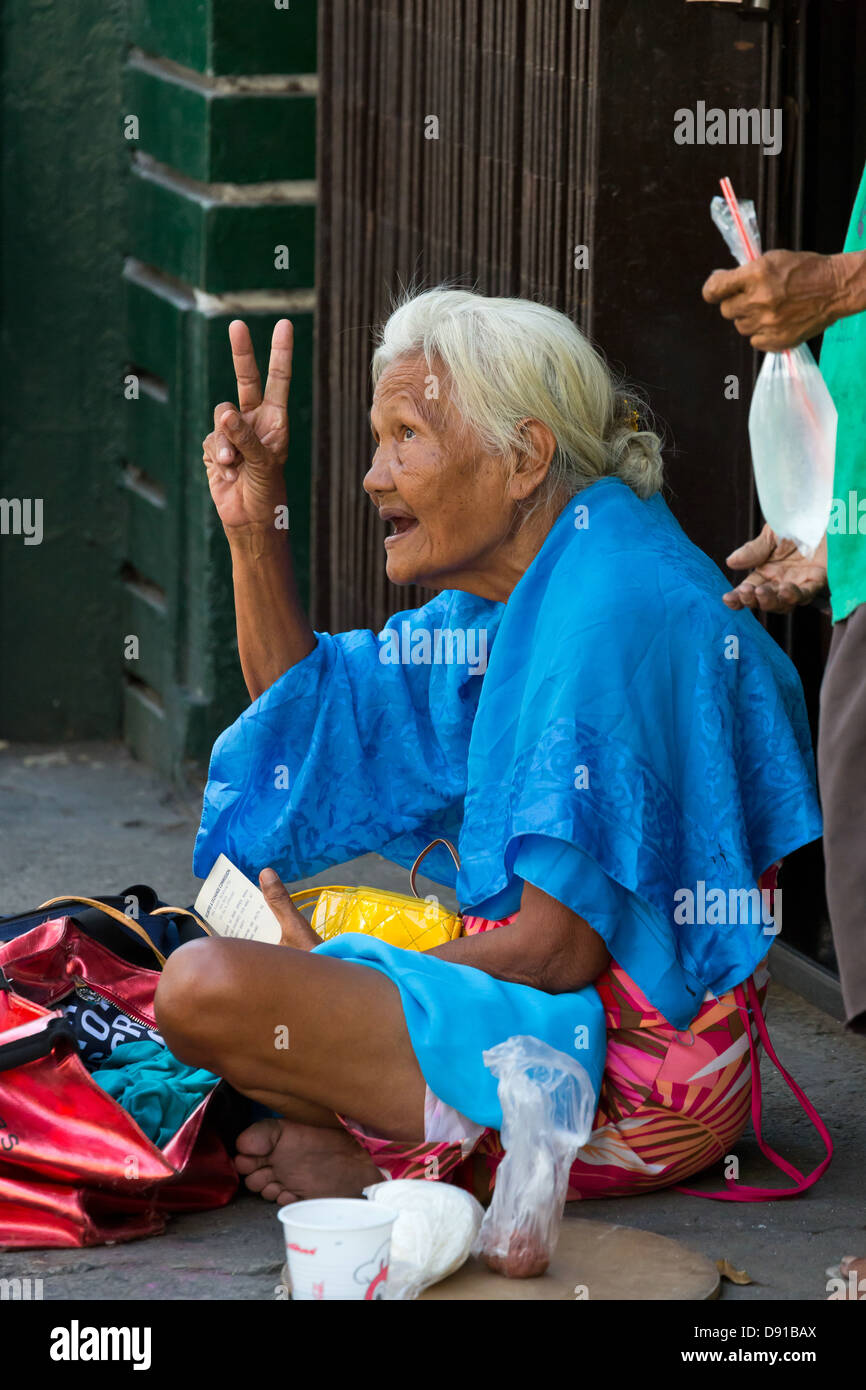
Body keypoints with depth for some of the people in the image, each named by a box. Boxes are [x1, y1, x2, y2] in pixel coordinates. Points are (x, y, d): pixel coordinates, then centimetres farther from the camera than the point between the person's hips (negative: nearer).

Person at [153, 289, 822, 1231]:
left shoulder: (614, 612, -20)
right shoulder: (513, 597, 11)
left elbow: (559, 951, -22)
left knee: (205, 990, -25)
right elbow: (315, 722, 23)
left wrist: (321, 983, -9)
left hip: (629, 1076, -11)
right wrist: (253, 526, 10)